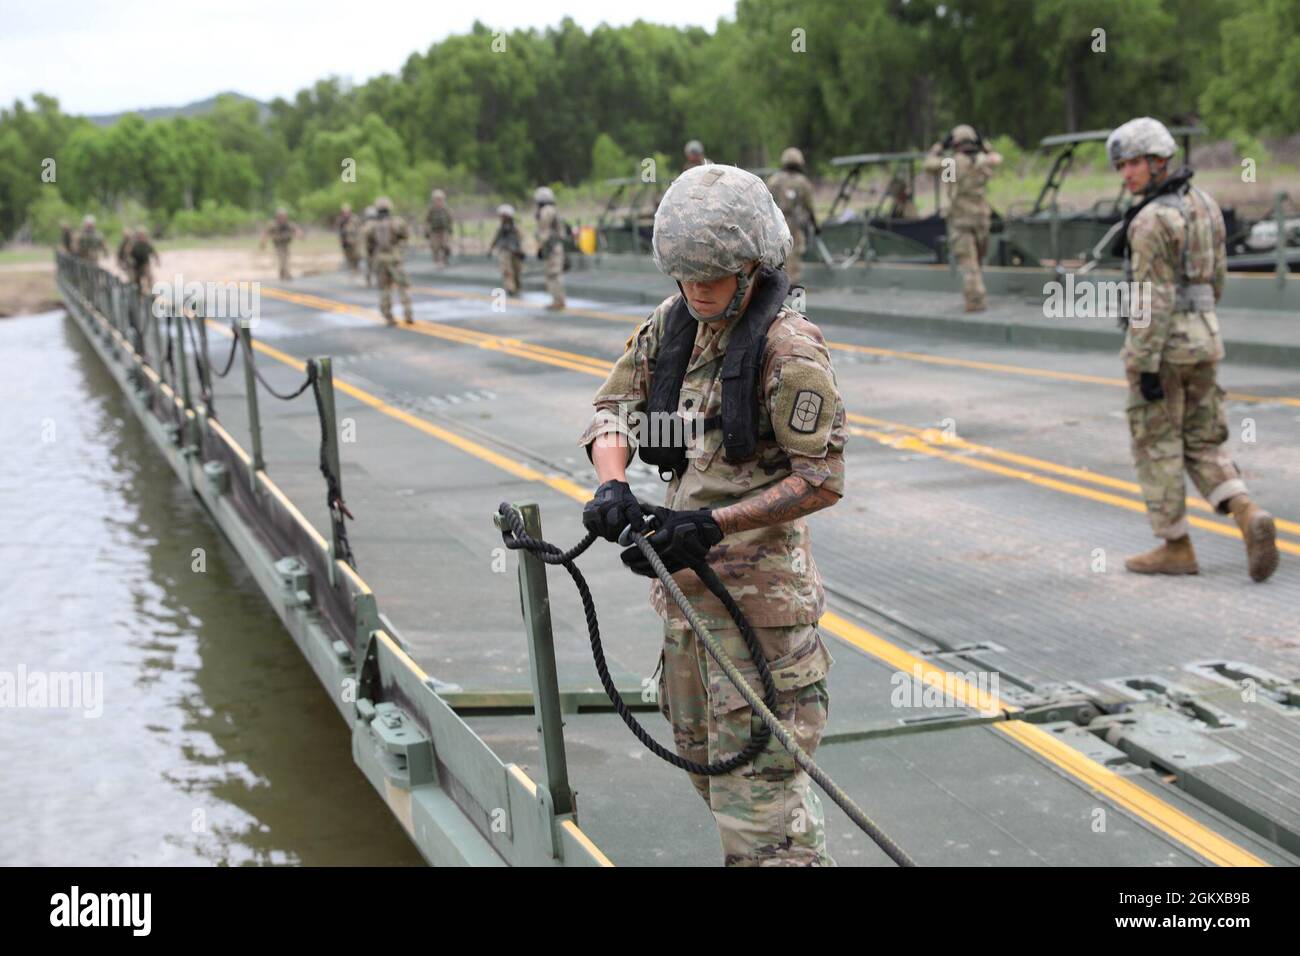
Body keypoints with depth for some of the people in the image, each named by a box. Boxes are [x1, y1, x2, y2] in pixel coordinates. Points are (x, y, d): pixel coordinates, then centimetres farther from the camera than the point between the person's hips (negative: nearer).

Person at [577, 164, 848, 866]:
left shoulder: (788, 346, -15)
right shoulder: (672, 323, 7)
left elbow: (821, 478, -16)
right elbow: (614, 406, 10)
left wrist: (710, 525, -22)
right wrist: (612, 485, -11)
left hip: (758, 583, -8)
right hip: (684, 576, 8)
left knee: (755, 763, -9)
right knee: (701, 752, 20)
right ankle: (784, 851, 38)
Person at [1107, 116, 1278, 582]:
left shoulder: (1151, 220, -18)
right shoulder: (1203, 203, 9)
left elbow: (1152, 298, -21)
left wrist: (1146, 366, -20)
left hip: (1160, 345, -8)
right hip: (1203, 340, 8)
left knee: (1157, 448, 5)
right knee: (1201, 446, 14)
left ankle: (1176, 547, 11)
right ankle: (1249, 517, -6)